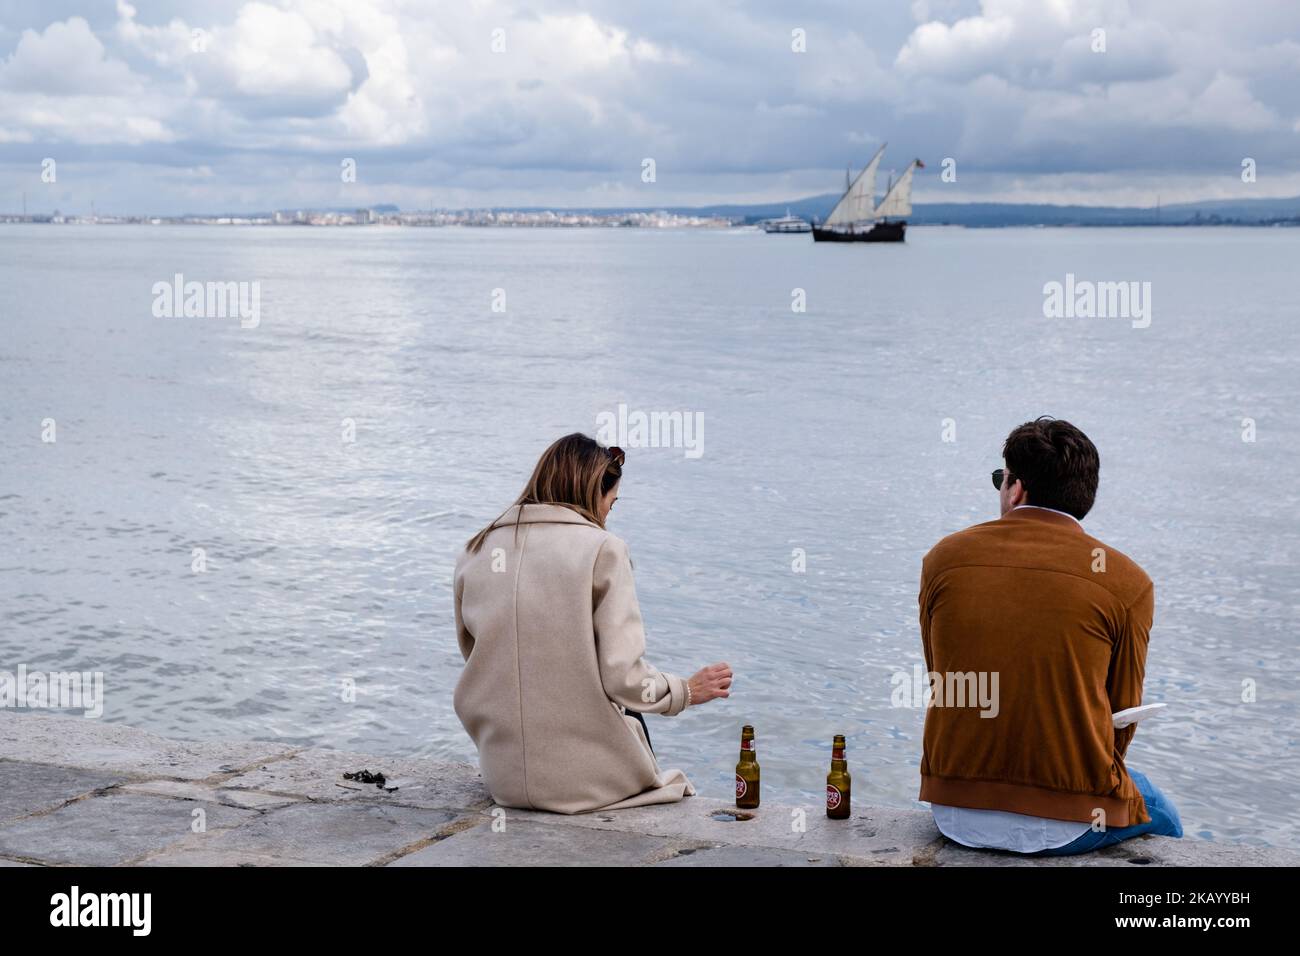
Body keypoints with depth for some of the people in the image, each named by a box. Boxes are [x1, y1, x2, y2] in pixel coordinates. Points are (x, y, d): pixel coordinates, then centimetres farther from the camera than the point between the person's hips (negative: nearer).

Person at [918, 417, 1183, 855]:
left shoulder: (943, 558, 1)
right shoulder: (1128, 582, -7)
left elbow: (945, 684, 9)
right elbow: (1122, 714, 1)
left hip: (956, 815, 4)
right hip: (1069, 825, -3)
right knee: (1161, 819, 29)